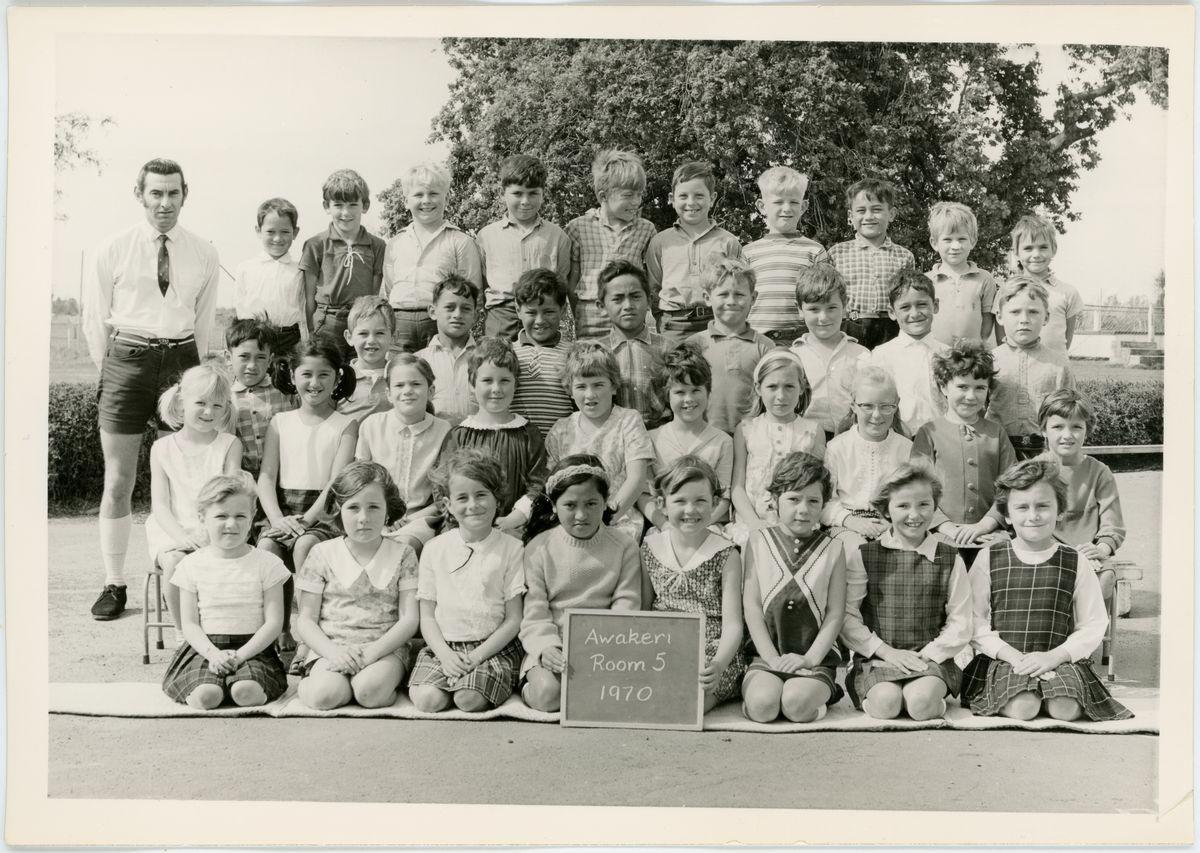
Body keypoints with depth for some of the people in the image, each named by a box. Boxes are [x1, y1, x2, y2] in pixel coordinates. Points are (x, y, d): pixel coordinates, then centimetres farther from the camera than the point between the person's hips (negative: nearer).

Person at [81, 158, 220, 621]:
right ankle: (114, 585, 11)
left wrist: (195, 372, 8)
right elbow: (95, 320, 6)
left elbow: (204, 321, 11)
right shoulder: (109, 252, 2)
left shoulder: (204, 254, 7)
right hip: (127, 359, -1)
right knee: (117, 482, 2)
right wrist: (113, 370, 5)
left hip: (183, 360, 1)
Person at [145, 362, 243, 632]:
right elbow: (160, 504, 2)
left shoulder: (229, 445, 5)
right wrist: (180, 535, -16)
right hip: (174, 531, 1)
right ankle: (183, 634, -11)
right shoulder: (163, 448, 7)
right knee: (174, 561, -29)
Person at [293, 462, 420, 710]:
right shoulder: (322, 554, 6)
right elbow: (306, 620, 4)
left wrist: (373, 651, -17)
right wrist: (332, 651, -15)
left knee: (370, 691, -32)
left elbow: (409, 619, -1)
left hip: (385, 647, 0)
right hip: (330, 647, 0)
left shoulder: (402, 555, 5)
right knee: (325, 694, -31)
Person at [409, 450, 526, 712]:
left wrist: (477, 656, -11)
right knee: (426, 699, -23)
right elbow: (427, 615, 7)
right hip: (442, 645, 2)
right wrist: (445, 654, -11)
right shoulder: (434, 549, 6)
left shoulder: (511, 548, 0)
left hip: (493, 646, -2)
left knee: (470, 700, -27)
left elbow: (514, 619, -1)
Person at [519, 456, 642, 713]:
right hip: (553, 645, -1)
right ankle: (530, 682, 5)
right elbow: (535, 609, -3)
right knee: (547, 692, -28)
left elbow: (626, 605, -1)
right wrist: (546, 647, -21)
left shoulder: (623, 547, 4)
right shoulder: (539, 547, 2)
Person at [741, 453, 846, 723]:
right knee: (762, 705, -27)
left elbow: (835, 613, 3)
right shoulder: (758, 542, 5)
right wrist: (773, 659, -8)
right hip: (767, 653, 0)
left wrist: (811, 658, -11)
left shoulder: (833, 550, 6)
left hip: (816, 654, 0)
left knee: (796, 704, -28)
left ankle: (821, 692, 2)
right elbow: (752, 604, 1)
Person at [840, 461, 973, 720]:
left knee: (921, 702, -30)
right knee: (886, 703, -30)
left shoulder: (950, 560, 8)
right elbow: (847, 617, -1)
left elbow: (960, 624, 6)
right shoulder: (862, 556, 4)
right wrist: (886, 651, -10)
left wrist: (929, 653, -7)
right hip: (877, 658, -1)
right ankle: (869, 696, 2)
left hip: (931, 658, 1)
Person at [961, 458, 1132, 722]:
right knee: (1022, 707, -30)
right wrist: (1012, 655, -13)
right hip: (1003, 660, -1)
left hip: (1061, 660, 2)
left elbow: (1093, 626, 6)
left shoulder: (1076, 563, 7)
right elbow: (975, 622, 2)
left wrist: (1054, 656, -10)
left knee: (1066, 708, -27)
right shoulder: (989, 559, 4)